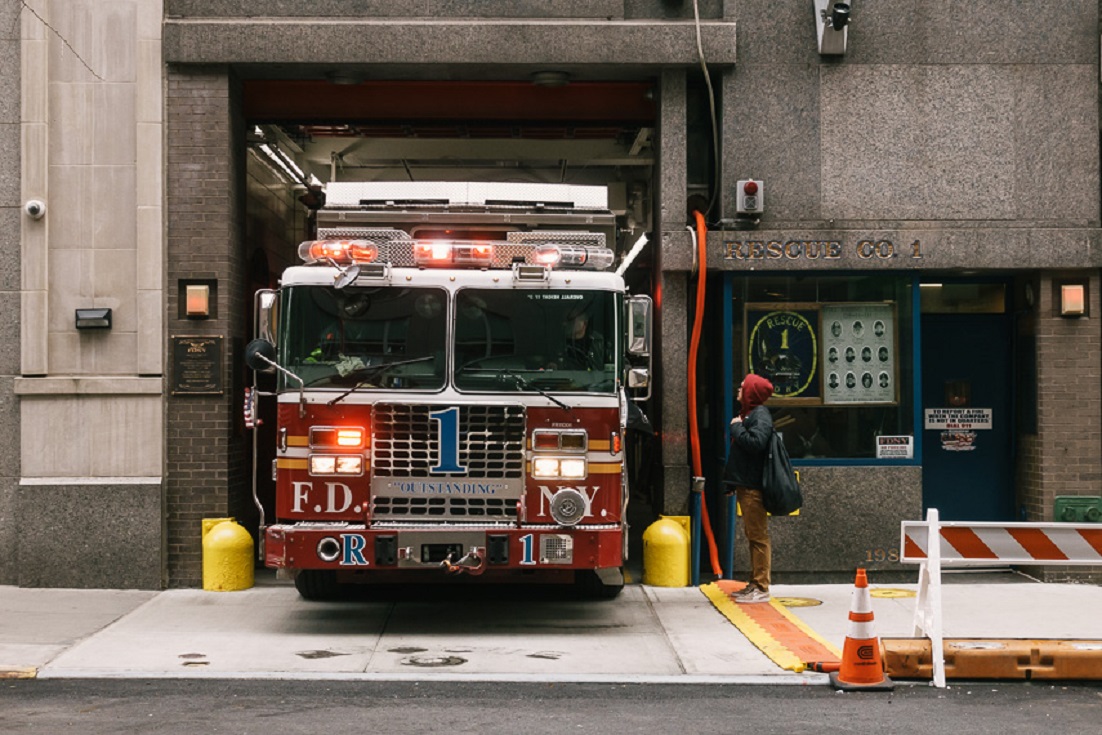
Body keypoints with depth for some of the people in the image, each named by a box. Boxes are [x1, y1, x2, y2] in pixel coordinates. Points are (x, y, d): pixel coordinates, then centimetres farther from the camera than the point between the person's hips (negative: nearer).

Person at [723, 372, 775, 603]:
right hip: (744, 485, 10)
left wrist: (736, 428, -14)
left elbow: (756, 442, -28)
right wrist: (730, 483, 21)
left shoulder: (760, 415, -11)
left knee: (758, 536, -8)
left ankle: (761, 588, -6)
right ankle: (755, 584, 20)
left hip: (753, 487, -10)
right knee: (753, 535, 14)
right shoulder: (747, 413, 20)